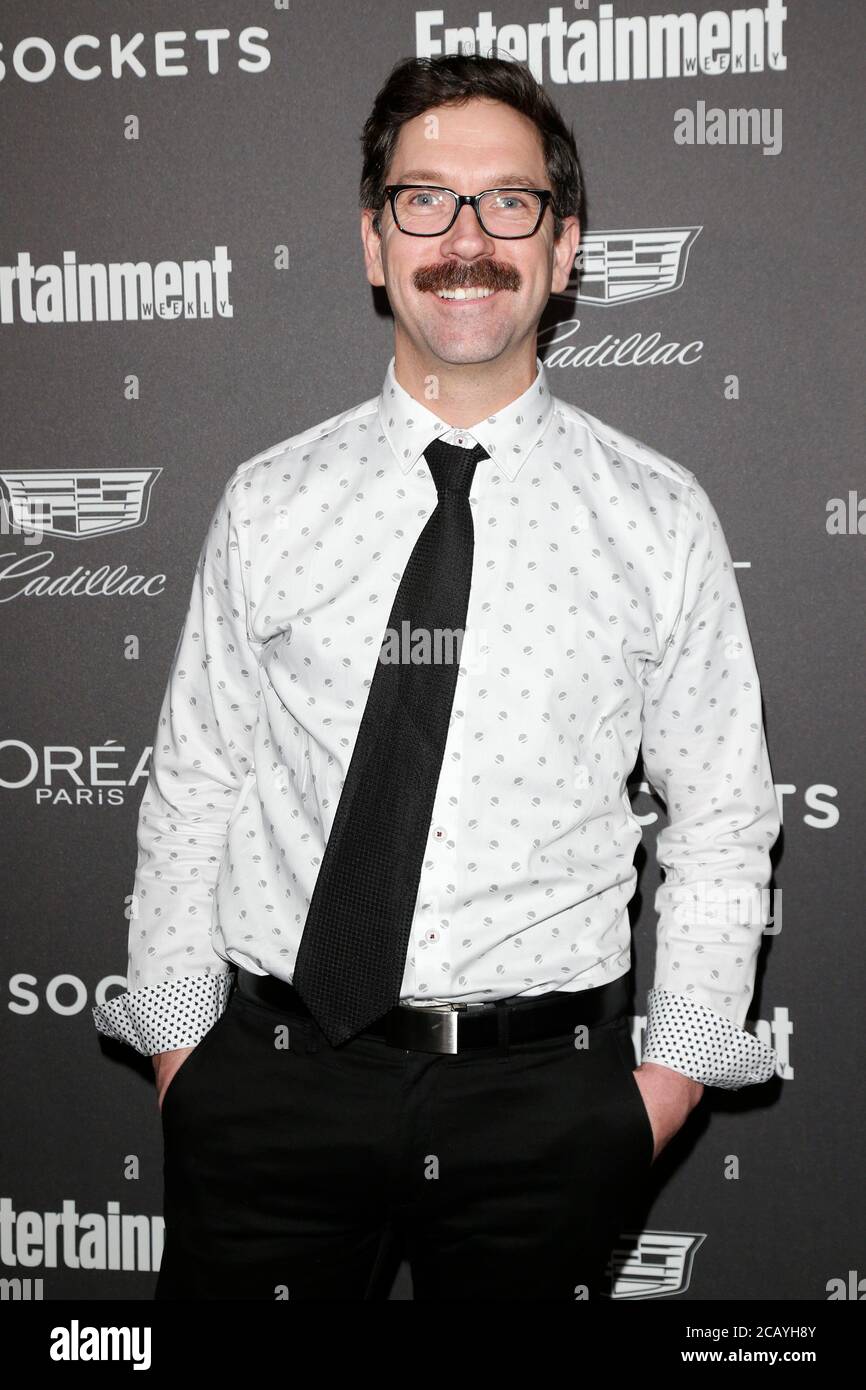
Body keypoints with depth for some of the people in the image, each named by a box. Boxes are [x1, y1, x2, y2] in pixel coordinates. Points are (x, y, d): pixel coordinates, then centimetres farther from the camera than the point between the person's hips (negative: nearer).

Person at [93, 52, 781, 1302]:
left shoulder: (659, 519, -1)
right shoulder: (267, 506, 1)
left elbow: (723, 819, 3)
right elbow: (194, 789, 5)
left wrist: (673, 1074, 1)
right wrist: (177, 1042, 4)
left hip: (546, 1099, 0)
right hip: (278, 1076, 1)